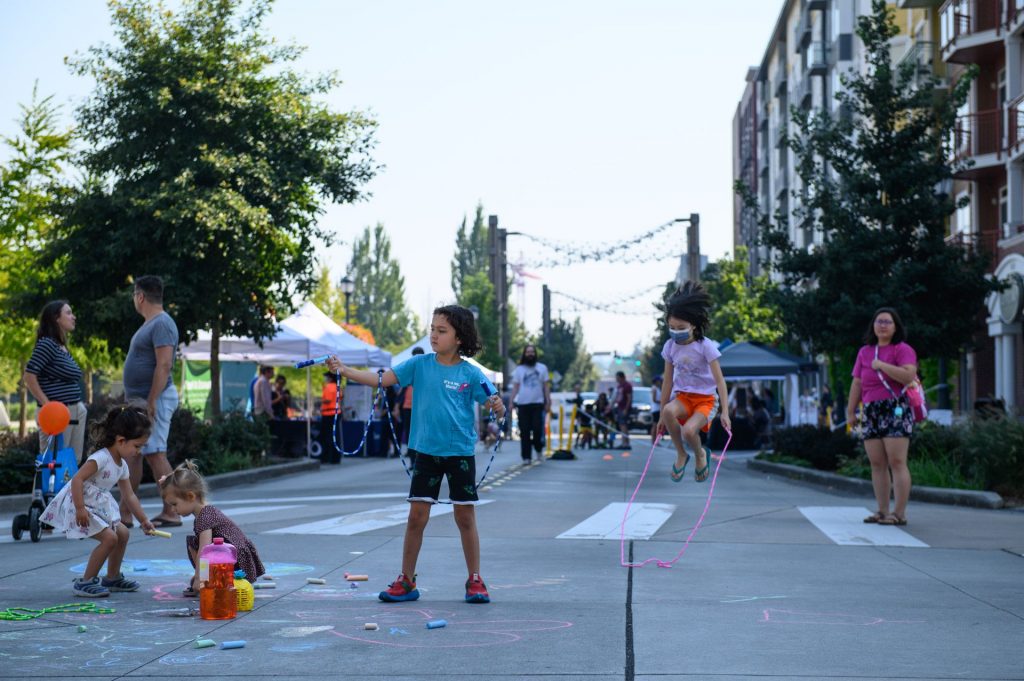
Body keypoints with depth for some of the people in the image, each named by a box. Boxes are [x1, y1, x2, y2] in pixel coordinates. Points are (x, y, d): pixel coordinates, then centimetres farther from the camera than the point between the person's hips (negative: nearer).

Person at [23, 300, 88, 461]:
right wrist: (47, 405, -18)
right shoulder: (46, 344, -10)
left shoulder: (63, 347, 16)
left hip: (76, 412, 9)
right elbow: (29, 376, -17)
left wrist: (79, 405, 12)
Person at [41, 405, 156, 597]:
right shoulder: (101, 458, -23)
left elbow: (129, 496, 15)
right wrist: (80, 509, -32)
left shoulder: (122, 465, 7)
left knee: (122, 533, 14)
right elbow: (77, 479, -29)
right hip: (80, 505, -10)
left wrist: (144, 521, 14)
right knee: (109, 537, -19)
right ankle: (85, 582, -10)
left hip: (98, 506, 10)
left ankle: (112, 578, 29)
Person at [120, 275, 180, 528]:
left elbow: (164, 365, -23)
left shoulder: (162, 324, -15)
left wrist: (151, 402, -25)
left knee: (155, 454, -9)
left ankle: (171, 513, -4)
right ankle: (125, 514, 14)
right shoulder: (150, 324, 17)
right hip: (140, 400, 11)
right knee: (131, 454, 10)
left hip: (154, 399, -11)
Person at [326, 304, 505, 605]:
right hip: (426, 452, 2)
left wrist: (498, 407, -30)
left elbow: (494, 403, -6)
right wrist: (344, 370, -18)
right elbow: (381, 378, -7)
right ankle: (406, 581, 13)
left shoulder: (470, 374, -5)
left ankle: (475, 581, 15)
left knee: (465, 517, 4)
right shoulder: (419, 364, 0)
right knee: (417, 515, 3)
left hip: (460, 452, -2)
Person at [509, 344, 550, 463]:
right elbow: (515, 387, 7)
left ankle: (539, 450, 16)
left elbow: (546, 386, 9)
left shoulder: (542, 368, 9)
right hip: (522, 404, 1)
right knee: (524, 432, -1)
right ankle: (526, 457, 2)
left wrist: (548, 402, 1)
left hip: (538, 403, 0)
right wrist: (512, 402, -3)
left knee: (537, 429, -9)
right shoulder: (519, 369, 9)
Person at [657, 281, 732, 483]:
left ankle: (701, 455, 6)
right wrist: (662, 416, 9)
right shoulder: (670, 347, -1)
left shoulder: (705, 346, -13)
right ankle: (681, 454, -11)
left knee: (688, 431, -31)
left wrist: (725, 413, -18)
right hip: (682, 397, 3)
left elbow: (719, 380, -12)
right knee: (669, 410, -34)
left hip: (706, 399, -3)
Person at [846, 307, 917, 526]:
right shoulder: (864, 352, 19)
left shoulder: (903, 350, 0)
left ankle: (899, 513, -11)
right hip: (871, 412, 6)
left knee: (897, 462, -11)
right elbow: (856, 384, 19)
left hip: (896, 411, -6)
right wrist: (850, 412, 15)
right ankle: (882, 511, 7)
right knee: (877, 464, 4)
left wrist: (881, 365, -12)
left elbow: (908, 375, -16)